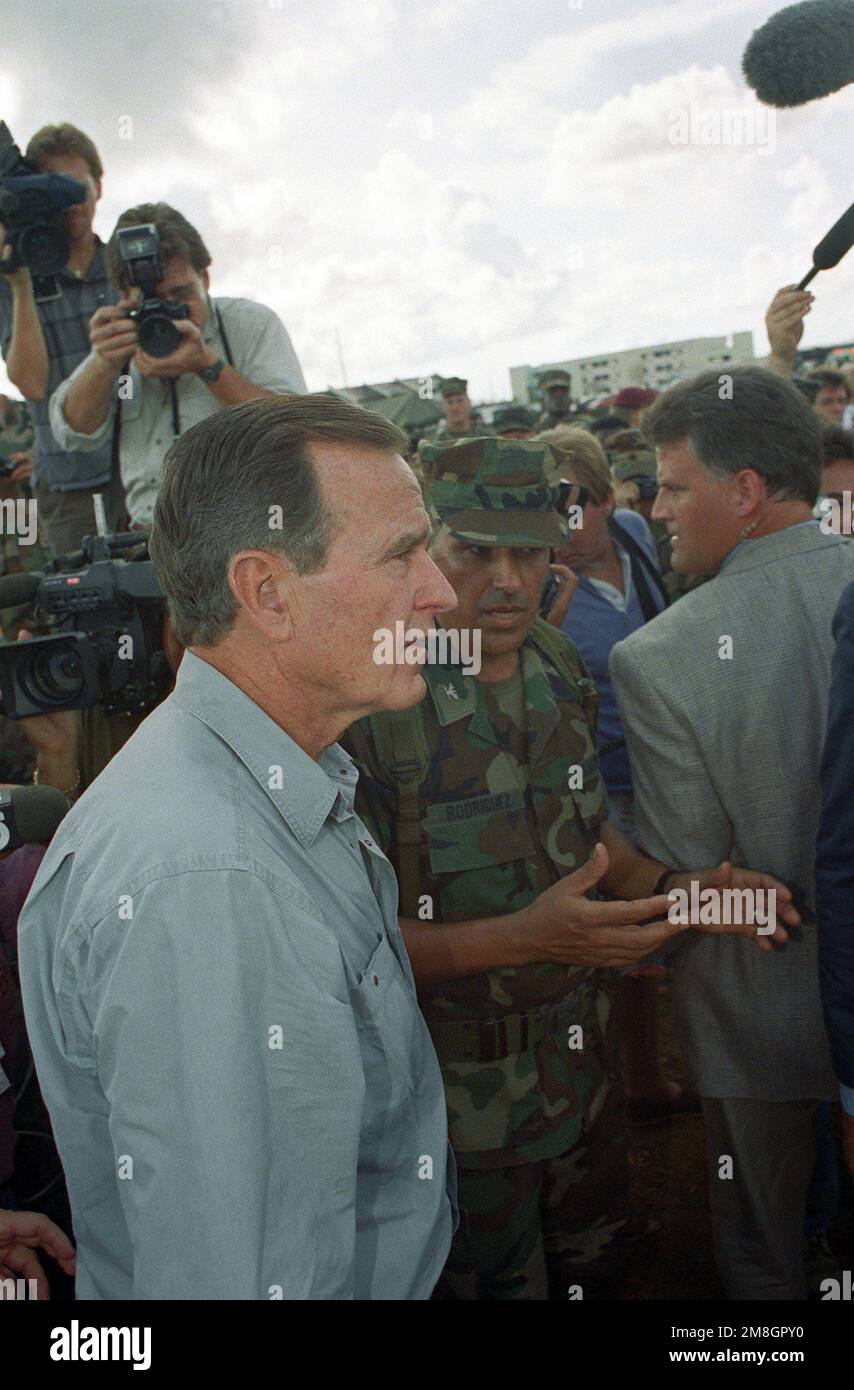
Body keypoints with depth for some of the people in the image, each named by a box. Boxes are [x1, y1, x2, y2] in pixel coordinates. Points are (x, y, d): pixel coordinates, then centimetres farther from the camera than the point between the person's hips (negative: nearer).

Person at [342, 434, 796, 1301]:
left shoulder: (563, 670, -2)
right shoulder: (369, 707, -24)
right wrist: (523, 937, -31)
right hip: (465, 1094, -6)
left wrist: (675, 888, -9)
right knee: (495, 1278, 19)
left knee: (593, 1264, 27)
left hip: (583, 1060, 6)